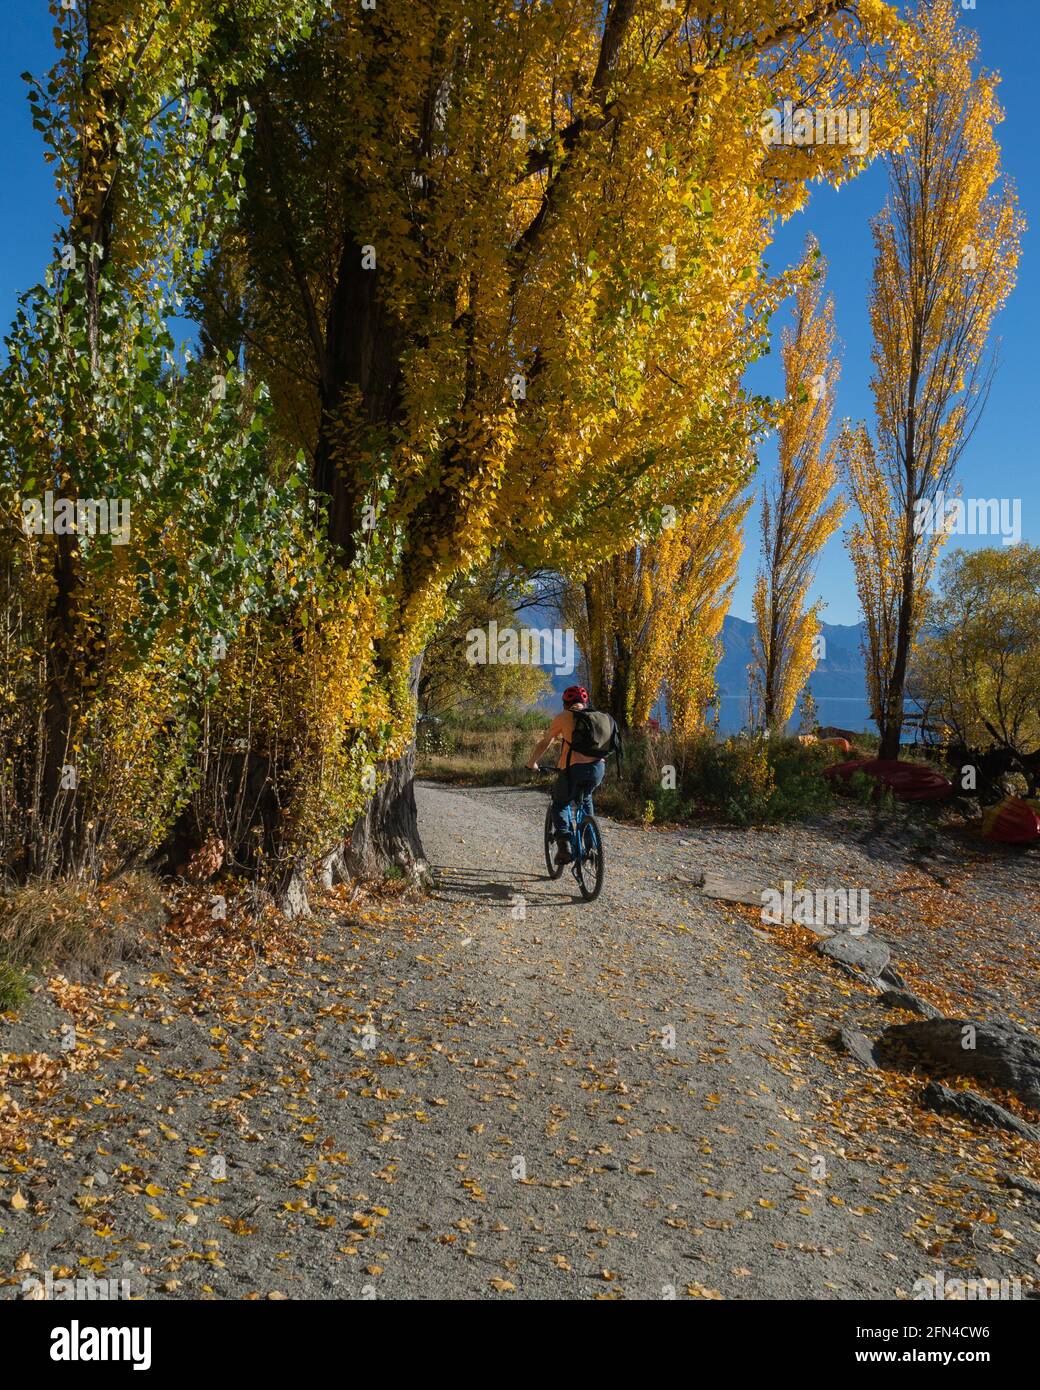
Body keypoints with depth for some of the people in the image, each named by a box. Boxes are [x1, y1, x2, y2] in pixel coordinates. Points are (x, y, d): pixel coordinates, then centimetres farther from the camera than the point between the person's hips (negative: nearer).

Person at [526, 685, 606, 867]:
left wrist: (532, 763, 28)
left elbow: (545, 743, 14)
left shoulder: (563, 717, 9)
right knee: (586, 799, 32)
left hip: (573, 768, -4)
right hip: (597, 767, 4)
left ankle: (564, 846, 0)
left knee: (560, 804, 18)